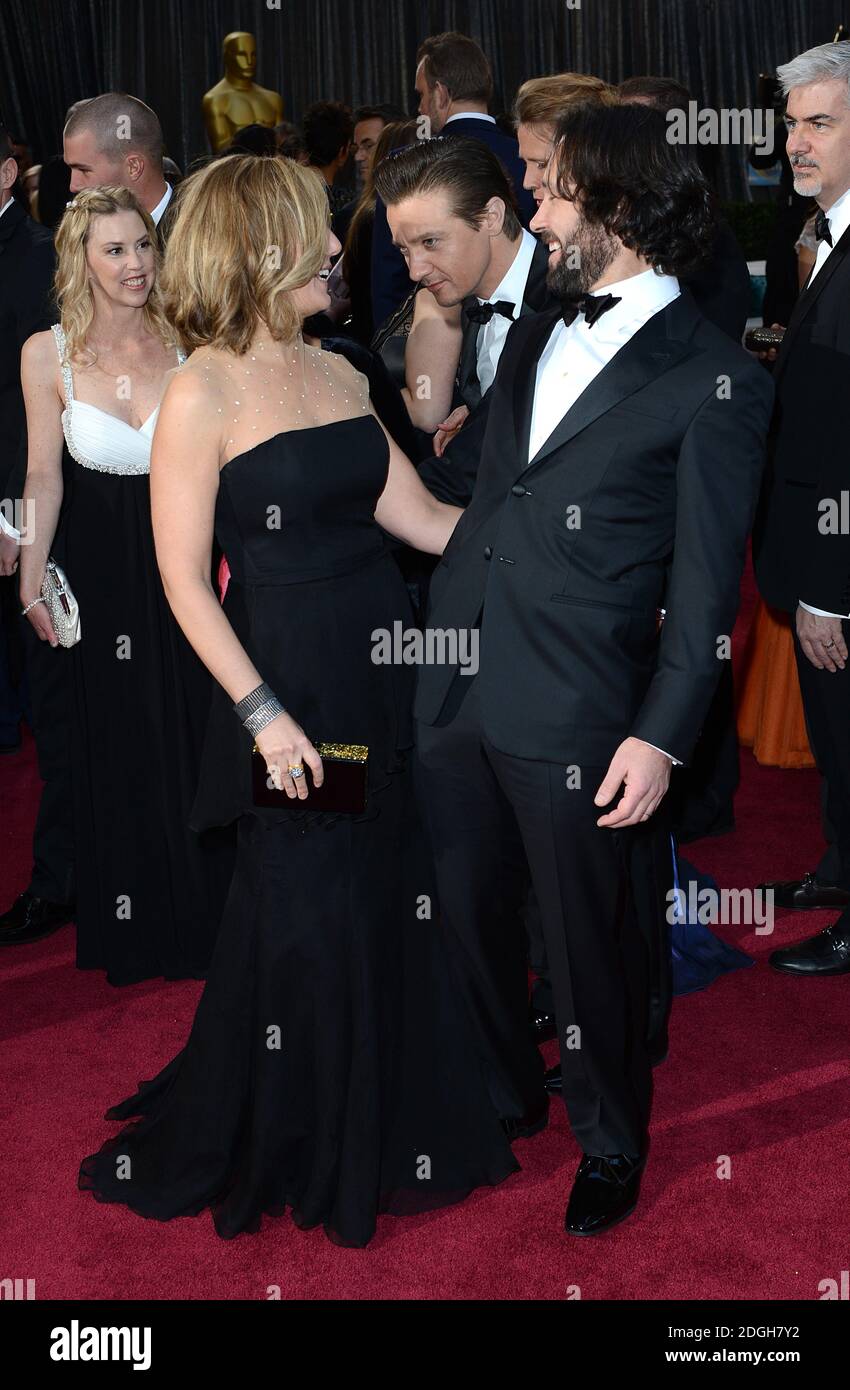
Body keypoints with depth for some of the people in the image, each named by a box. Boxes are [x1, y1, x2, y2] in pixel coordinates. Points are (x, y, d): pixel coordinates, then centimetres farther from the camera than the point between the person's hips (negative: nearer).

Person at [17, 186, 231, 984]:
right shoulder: (48, 354, -8)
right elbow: (44, 475, -1)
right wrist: (32, 581, -2)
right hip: (101, 572, 0)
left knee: (194, 735, 10)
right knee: (113, 747, 14)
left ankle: (202, 914, 30)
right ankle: (130, 926, 32)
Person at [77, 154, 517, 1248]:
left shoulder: (337, 374, 9)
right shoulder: (205, 390, -12)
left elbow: (422, 518, 9)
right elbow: (184, 578, -14)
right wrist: (263, 714, -18)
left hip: (382, 669, 7)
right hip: (288, 679, -6)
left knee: (387, 903, 15)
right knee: (303, 920, 6)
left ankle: (382, 1133, 37)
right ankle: (279, 1155, 30)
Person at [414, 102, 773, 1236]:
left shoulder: (715, 379, -8)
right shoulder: (535, 336, 12)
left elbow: (706, 583, -9)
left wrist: (662, 737, -12)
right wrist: (436, 640, 13)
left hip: (575, 718, -6)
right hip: (454, 690, 7)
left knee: (590, 949, 9)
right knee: (470, 916, 19)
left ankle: (611, 1150, 32)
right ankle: (506, 1098, 43)